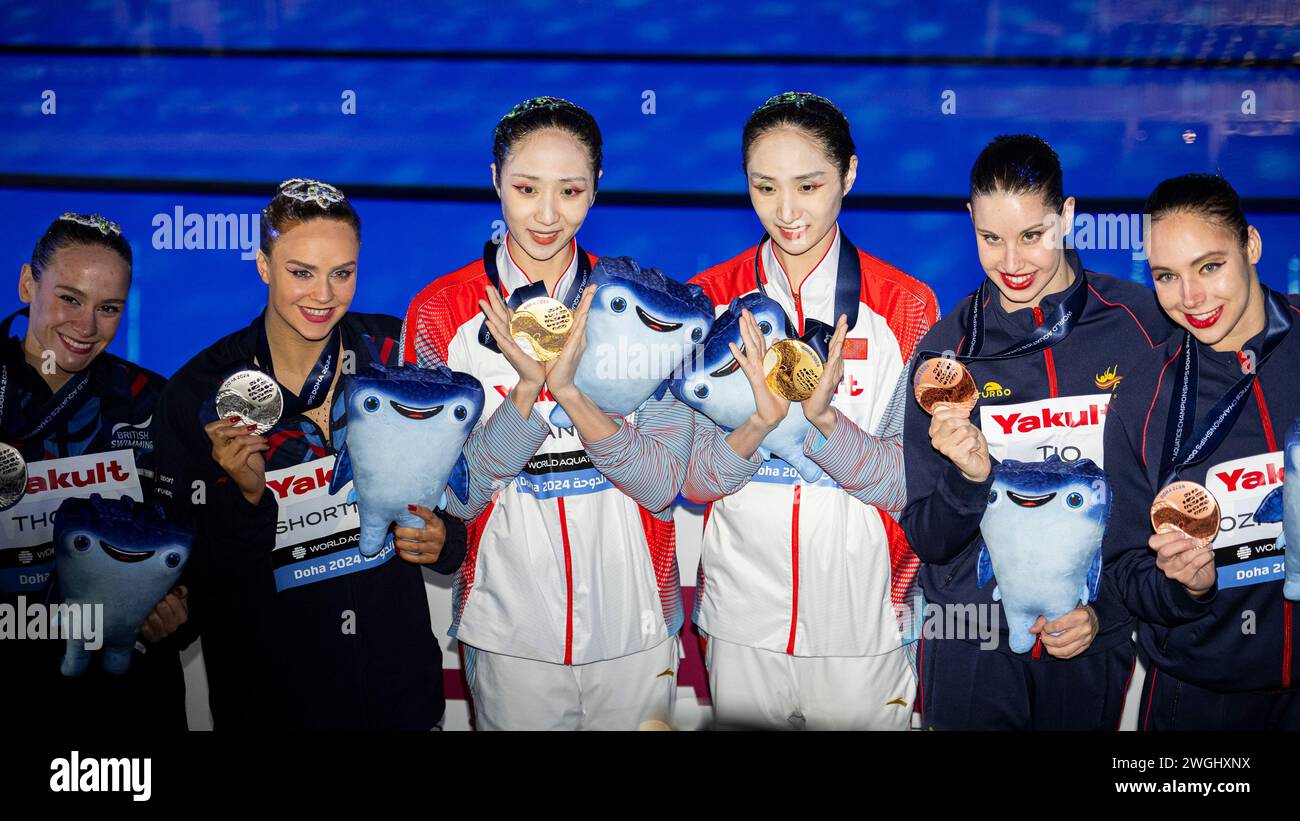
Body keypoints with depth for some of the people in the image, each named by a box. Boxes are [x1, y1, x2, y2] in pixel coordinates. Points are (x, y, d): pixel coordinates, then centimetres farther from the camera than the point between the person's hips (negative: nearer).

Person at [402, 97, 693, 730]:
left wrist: (570, 389, -24)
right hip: (508, 637, -1)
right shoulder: (438, 314, -6)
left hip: (634, 631, 1)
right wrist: (527, 387, -24)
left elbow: (664, 484, -9)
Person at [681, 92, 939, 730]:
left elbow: (907, 485, -9)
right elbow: (693, 480, -5)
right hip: (742, 622, 1)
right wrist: (760, 423, -25)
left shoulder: (907, 306, -5)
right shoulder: (707, 300, -1)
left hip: (864, 624, -1)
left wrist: (823, 418, -27)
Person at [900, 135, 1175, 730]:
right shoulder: (945, 350, -5)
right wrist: (970, 478, -21)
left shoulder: (1142, 324, -7)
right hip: (972, 644, 0)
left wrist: (1108, 607, -7)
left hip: (1097, 640, 0)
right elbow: (928, 541, -3)